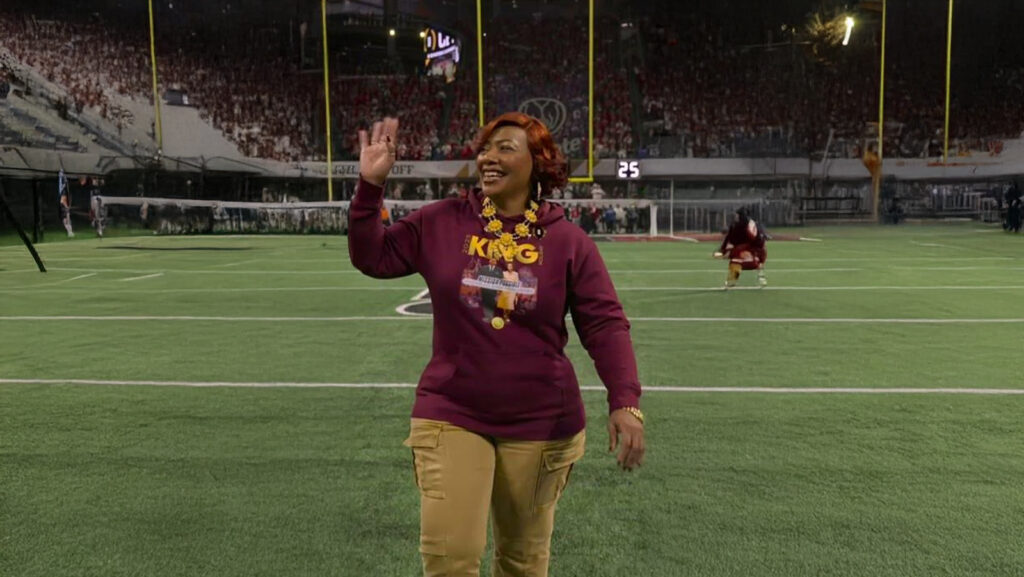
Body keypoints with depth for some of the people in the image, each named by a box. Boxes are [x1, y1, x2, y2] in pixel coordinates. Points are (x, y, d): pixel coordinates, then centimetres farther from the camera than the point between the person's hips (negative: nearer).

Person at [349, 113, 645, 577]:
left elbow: (604, 325, -7)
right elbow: (373, 257, 5)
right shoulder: (441, 222, -1)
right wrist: (370, 185, -6)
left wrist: (625, 401, -19)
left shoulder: (568, 240, -5)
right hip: (451, 415, 0)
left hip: (540, 424, 0)